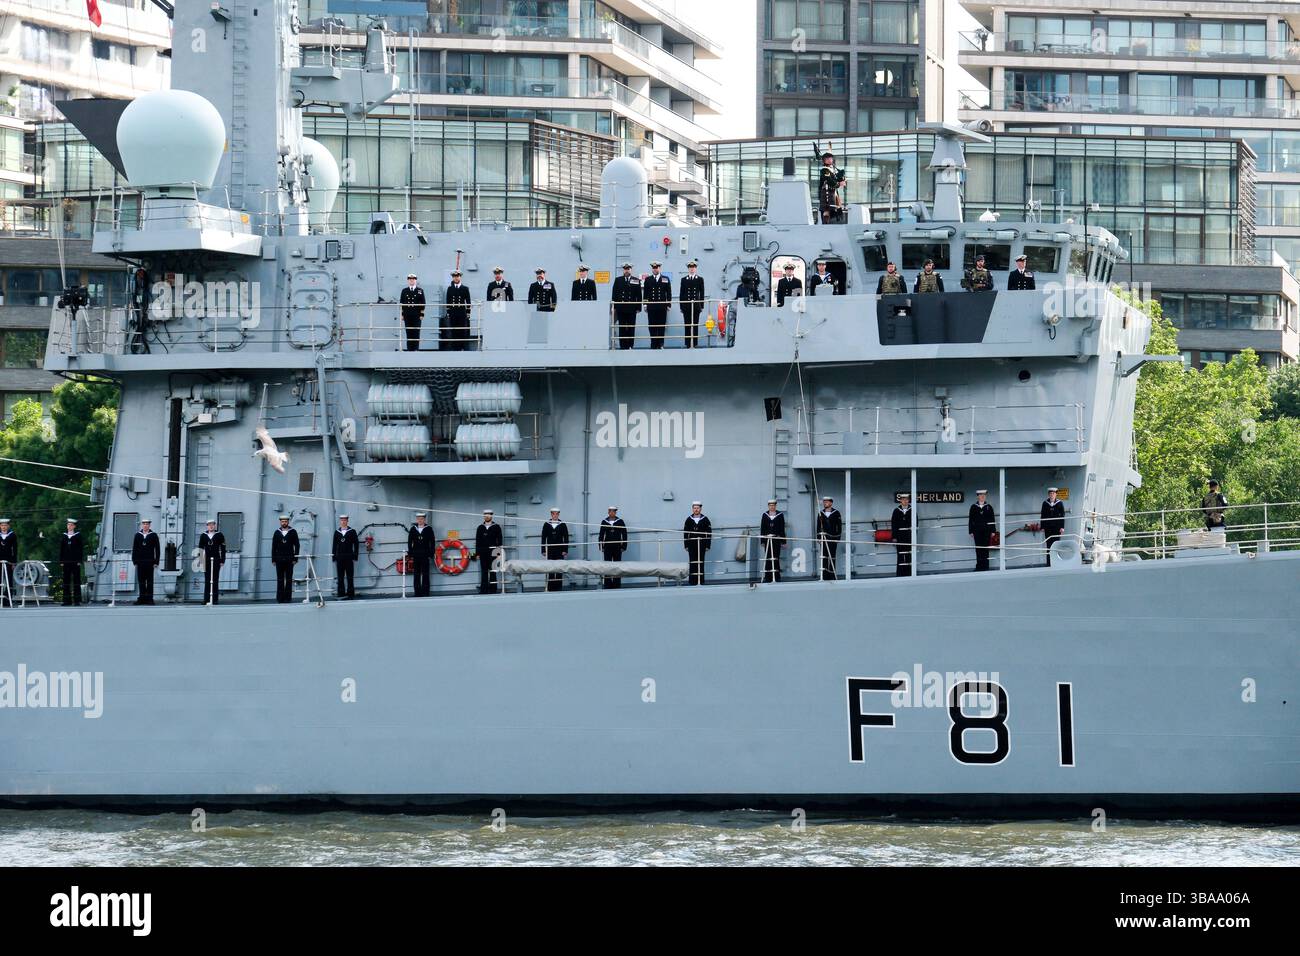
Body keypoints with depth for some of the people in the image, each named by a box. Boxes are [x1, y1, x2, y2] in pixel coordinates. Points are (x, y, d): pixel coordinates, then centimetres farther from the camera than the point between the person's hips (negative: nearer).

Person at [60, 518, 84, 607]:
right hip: (66, 562, 3)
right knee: (66, 581, 2)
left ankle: (77, 600, 1)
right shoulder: (64, 536, 11)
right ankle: (67, 600, 5)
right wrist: (61, 561, 4)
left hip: (75, 562, -3)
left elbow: (81, 549, 0)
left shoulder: (78, 536, 3)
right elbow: (61, 549, 11)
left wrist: (79, 561, -7)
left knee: (76, 581, -1)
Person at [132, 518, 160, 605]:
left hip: (150, 562, -2)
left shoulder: (153, 536, 3)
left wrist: (156, 562, -5)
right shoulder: (138, 535, 10)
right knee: (141, 581, 3)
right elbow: (134, 549, 10)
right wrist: (134, 561, 3)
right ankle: (142, 598, 8)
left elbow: (157, 549, 2)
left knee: (149, 581, 0)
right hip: (140, 562, 2)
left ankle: (149, 598, 2)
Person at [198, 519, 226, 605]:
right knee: (207, 580, 3)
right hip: (206, 560, 2)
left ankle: (214, 600, 0)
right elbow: (200, 548, 11)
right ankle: (206, 599, 6)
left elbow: (223, 549, 3)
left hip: (216, 560, -2)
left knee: (215, 581, -1)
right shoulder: (203, 536, 9)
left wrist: (222, 560, -3)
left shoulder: (219, 535, 3)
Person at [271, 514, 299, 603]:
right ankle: (280, 598, 4)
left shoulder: (293, 532, 4)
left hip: (289, 559, -2)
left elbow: (296, 546, 3)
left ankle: (287, 598, 1)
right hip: (279, 559, 2)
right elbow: (274, 547, 9)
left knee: (289, 579, -1)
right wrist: (273, 559, 3)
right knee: (280, 579, 2)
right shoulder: (277, 533, 9)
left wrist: (295, 559, -4)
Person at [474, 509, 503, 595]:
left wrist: (498, 552, -7)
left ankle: (492, 590, 1)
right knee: (484, 572, 2)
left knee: (492, 572, -1)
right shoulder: (480, 528, 13)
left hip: (492, 553, -3)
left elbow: (499, 540, 1)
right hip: (483, 554, 3)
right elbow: (477, 541, 12)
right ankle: (483, 590, 2)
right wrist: (477, 553, 5)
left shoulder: (496, 527, 4)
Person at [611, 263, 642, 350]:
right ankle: (622, 346, 2)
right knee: (622, 328, 1)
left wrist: (638, 307, -1)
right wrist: (614, 307, 1)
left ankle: (630, 346, 3)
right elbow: (614, 294, 8)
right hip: (621, 308, 1)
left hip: (631, 309, -1)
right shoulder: (618, 280, 9)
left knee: (631, 328, -1)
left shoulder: (636, 281, 6)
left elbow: (639, 295, 5)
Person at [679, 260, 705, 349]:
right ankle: (688, 344, 3)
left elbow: (702, 293, 6)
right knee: (687, 325, 1)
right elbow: (681, 294, 8)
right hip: (686, 305, 1)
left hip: (696, 305, -1)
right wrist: (681, 306, 2)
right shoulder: (684, 279, 8)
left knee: (695, 325, -1)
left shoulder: (700, 279, 7)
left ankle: (694, 343, 1)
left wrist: (702, 306, 1)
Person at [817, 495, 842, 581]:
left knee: (832, 557, -3)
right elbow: (818, 526, 12)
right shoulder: (820, 513, 10)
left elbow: (839, 526, 2)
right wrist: (819, 537, 5)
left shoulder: (836, 513, 2)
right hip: (824, 538, 2)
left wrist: (838, 537, -5)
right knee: (824, 557, -2)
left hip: (833, 538, -2)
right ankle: (825, 576, -2)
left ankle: (832, 576, -1)